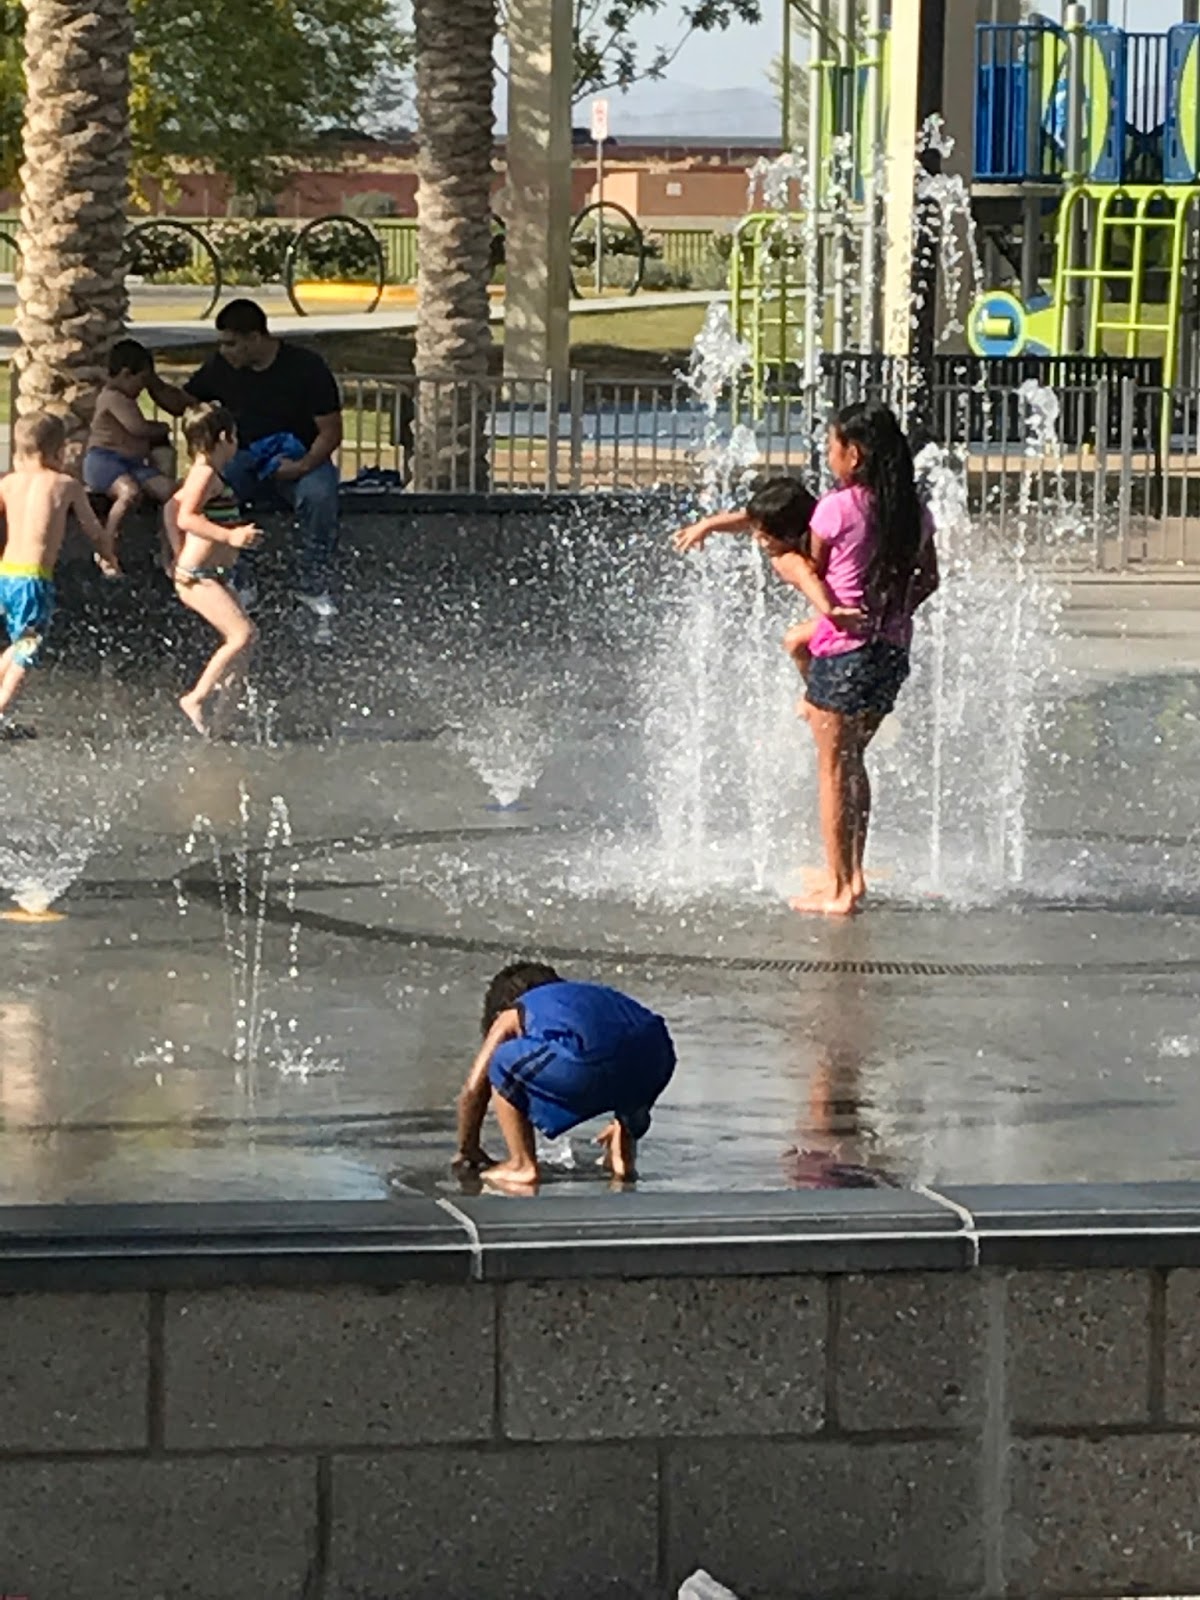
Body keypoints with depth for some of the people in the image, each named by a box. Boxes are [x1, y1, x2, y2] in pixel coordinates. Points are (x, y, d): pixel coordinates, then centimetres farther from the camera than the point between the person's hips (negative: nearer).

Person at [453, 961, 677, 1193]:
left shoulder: (510, 1017, 30)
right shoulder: (590, 994, 44)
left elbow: (474, 1088, 29)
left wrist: (468, 1150, 43)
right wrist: (622, 1121, 70)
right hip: (655, 1053, 6)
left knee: (502, 1069, 18)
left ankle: (523, 1166, 16)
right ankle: (624, 1152, 38)